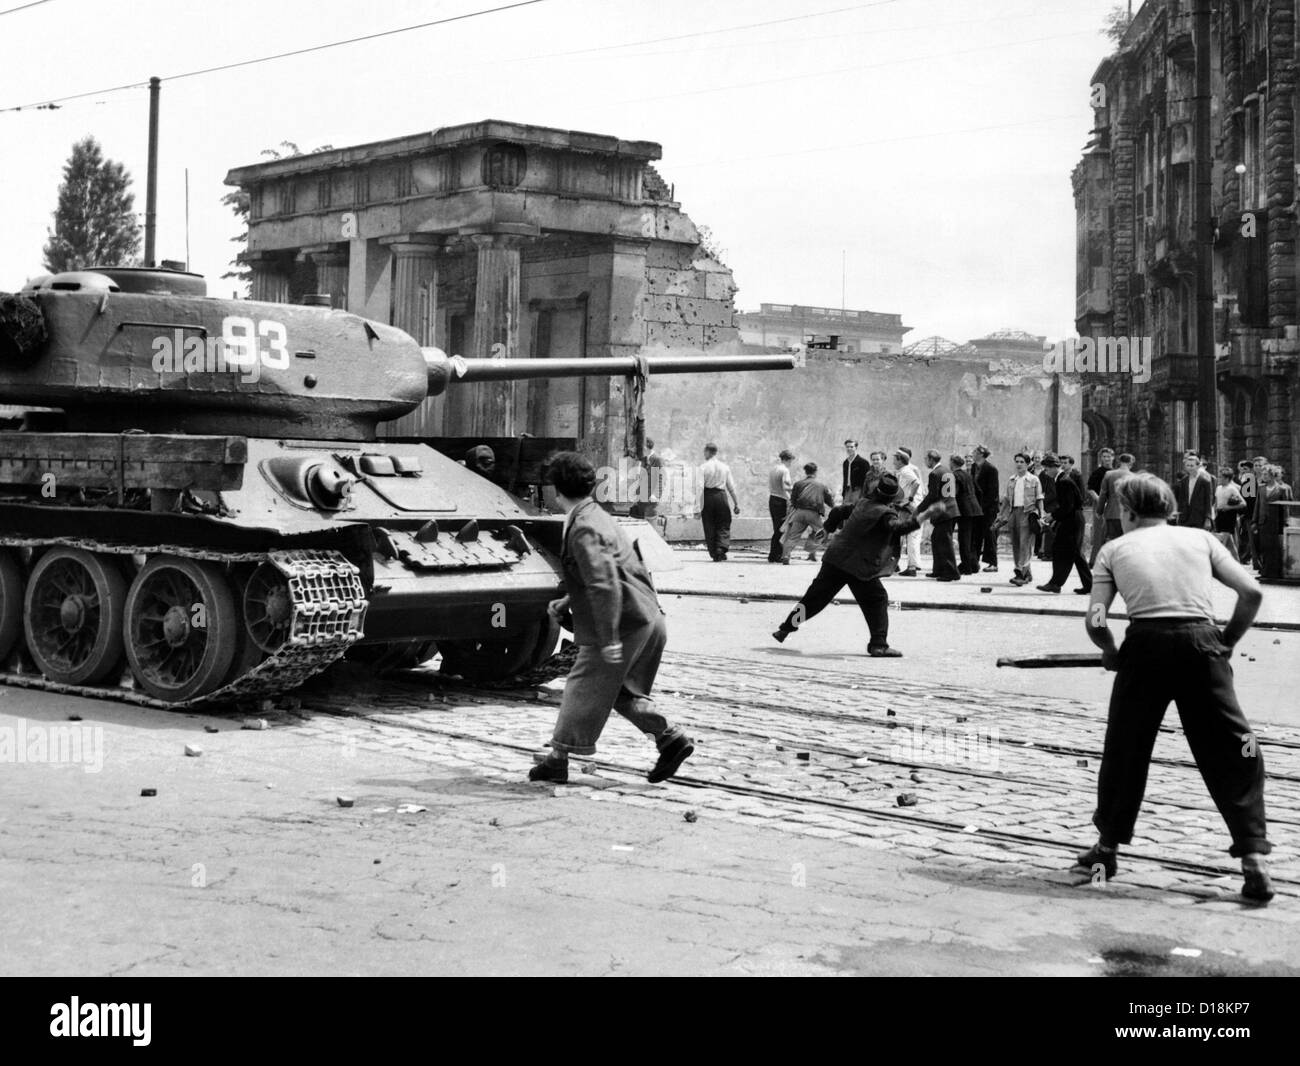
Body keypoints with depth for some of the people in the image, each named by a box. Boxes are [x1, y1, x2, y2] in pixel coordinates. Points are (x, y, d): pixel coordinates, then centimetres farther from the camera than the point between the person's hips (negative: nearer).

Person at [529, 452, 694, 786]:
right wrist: (567, 602, 22)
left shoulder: (583, 530, -18)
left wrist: (610, 640, -26)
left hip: (626, 623, -9)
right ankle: (672, 738, 15)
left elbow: (605, 585, -26)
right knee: (622, 691, 19)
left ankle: (558, 759, 10)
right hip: (647, 618, 9)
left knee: (584, 686, 2)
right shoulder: (595, 517, 14)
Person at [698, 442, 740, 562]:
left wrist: (698, 506, -11)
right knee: (724, 525, 8)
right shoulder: (725, 466, 6)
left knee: (709, 526, 8)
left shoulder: (703, 467, -5)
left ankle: (714, 554, 10)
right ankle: (721, 549, -13)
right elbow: (731, 487, 8)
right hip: (721, 496, 2)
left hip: (708, 497, -2)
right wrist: (736, 503, 14)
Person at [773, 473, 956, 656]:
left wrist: (830, 526, 47)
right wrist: (926, 514, -32)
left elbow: (839, 511, 26)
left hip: (835, 558, 7)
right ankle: (878, 645, 0)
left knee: (815, 597, 15)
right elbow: (898, 526, -29)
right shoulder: (884, 513, -11)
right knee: (877, 601, 5)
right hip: (858, 566, -7)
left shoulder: (862, 504, 12)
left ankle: (785, 629, 22)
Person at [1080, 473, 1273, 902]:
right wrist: (1228, 641, 19)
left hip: (1145, 644, 0)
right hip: (1201, 642, 0)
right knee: (1231, 751, 7)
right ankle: (1254, 858, 0)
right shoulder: (1200, 537, 19)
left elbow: (1095, 620, 3)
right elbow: (1252, 592, 8)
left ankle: (1108, 845, 29)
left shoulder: (1114, 549, 16)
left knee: (1124, 748, 17)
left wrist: (1111, 653, 21)